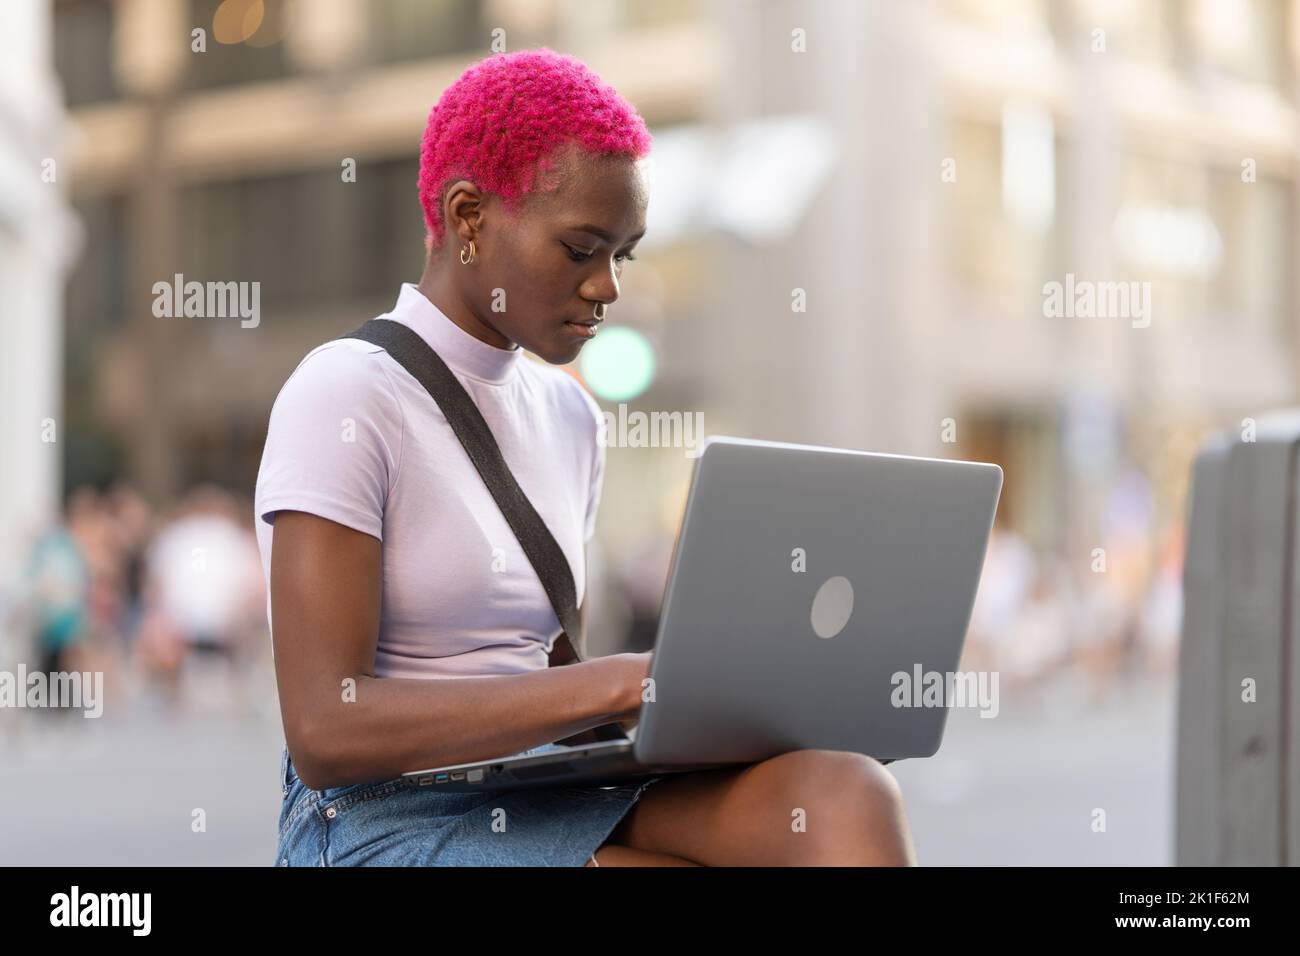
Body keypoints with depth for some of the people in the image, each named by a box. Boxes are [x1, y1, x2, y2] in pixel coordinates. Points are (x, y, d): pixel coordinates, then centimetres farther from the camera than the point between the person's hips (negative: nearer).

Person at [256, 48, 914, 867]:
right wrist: (622, 683, -23)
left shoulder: (566, 416, 14)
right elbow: (324, 730, -18)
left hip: (548, 809, 7)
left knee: (848, 800, -25)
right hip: (386, 824, -7)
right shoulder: (343, 398, -9)